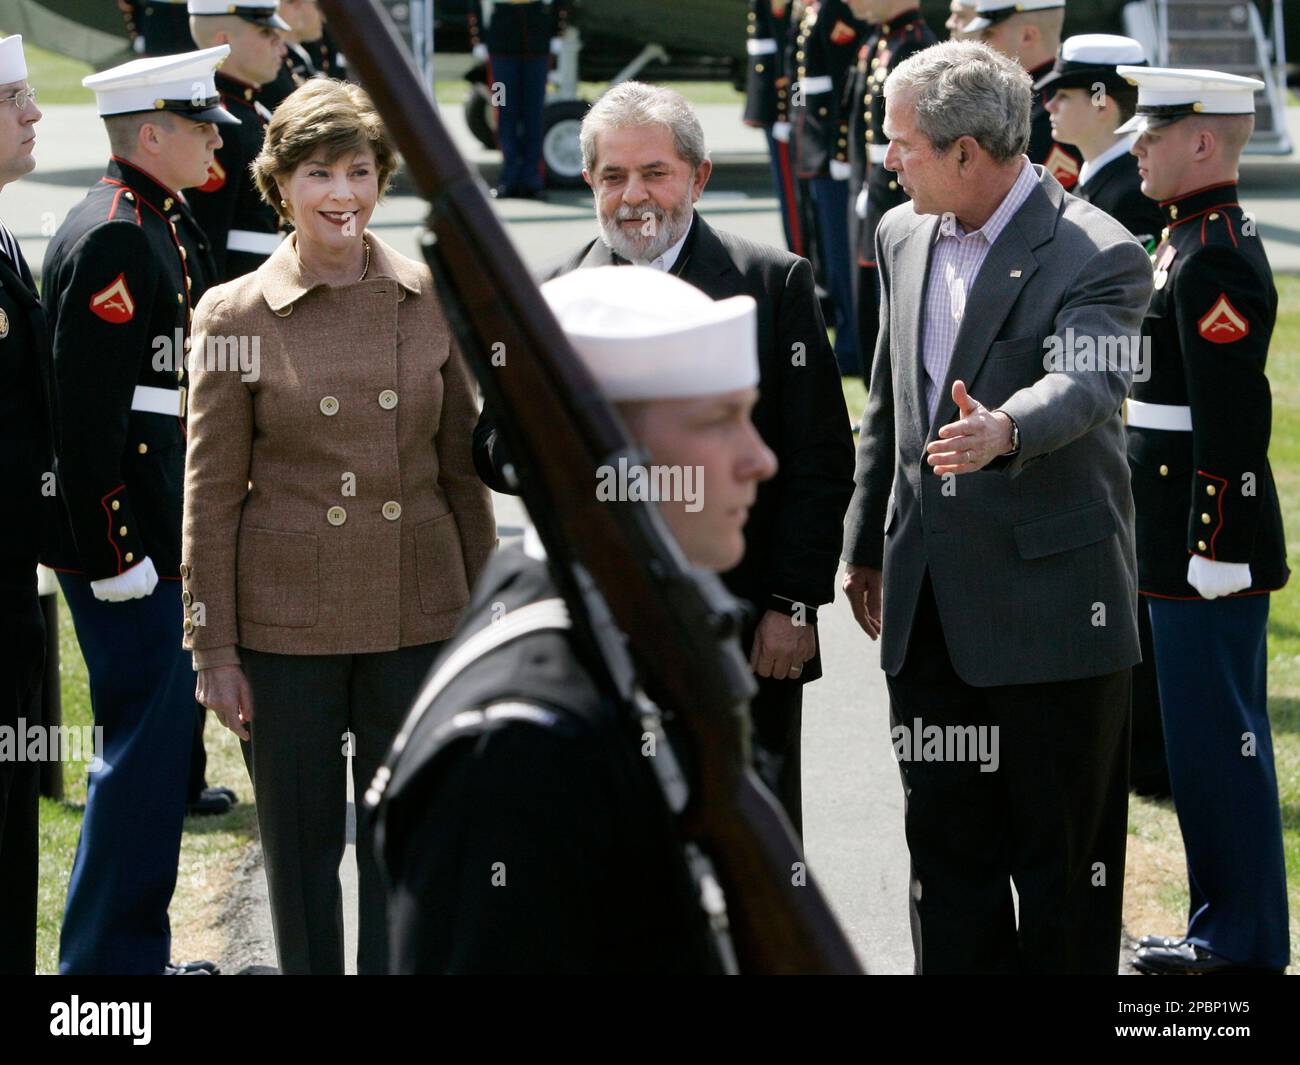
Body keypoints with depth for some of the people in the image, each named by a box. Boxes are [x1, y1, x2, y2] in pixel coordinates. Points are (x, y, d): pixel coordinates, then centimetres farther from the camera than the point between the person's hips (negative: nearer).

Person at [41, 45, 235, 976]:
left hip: (160, 540, 10)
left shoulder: (166, 225, 14)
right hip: (128, 546, -10)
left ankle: (134, 950, 25)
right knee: (147, 749, -5)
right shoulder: (111, 242, -18)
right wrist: (112, 554, -21)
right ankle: (109, 959, 2)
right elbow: (89, 413, -21)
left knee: (160, 742, 16)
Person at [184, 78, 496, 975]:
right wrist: (214, 651, -3)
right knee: (300, 843, 7)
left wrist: (482, 618, 8)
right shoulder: (236, 316, -3)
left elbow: (461, 469, 9)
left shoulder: (431, 299, 3)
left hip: (418, 617, 2)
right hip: (286, 621, -1)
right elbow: (211, 495, -1)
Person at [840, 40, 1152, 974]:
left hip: (1052, 600, -6)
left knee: (1062, 862, 2)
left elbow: (1082, 383, -32)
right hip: (929, 607, 6)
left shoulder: (1098, 256, -13)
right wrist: (866, 545, 21)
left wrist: (1003, 430, -53)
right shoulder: (904, 236, 9)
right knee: (946, 851, 12)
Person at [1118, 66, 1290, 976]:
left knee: (1218, 740, -3)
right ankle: (1228, 925, 23)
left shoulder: (1213, 261, -18)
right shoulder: (1196, 239, 14)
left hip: (1209, 545, -10)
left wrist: (1211, 552, -21)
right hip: (1184, 535, 10)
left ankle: (1241, 943, 5)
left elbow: (1232, 420, -22)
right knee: (1213, 735, 15)